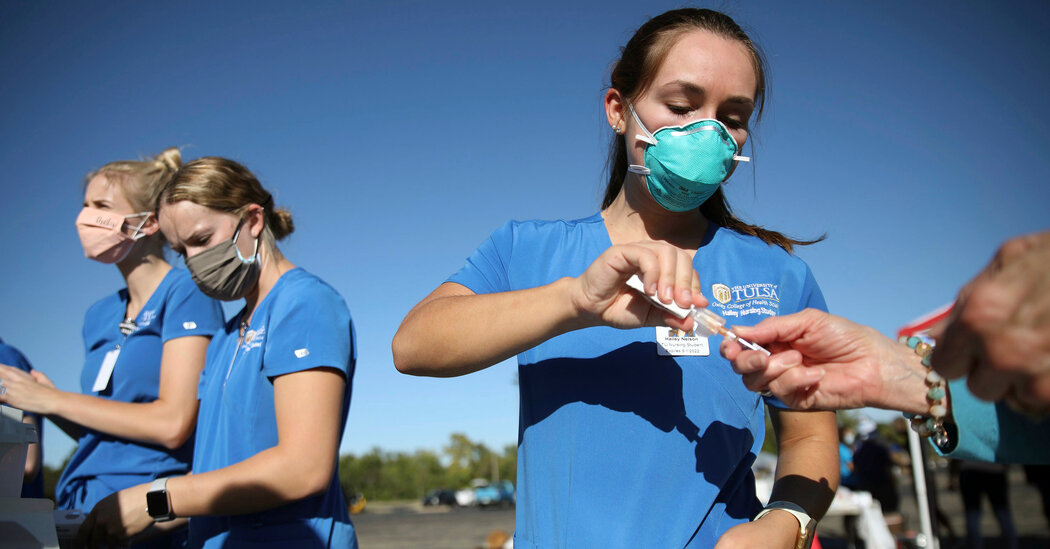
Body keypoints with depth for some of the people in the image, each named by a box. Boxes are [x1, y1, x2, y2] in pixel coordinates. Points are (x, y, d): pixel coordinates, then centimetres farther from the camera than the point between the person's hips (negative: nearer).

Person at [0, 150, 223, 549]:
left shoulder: (186, 294, -9)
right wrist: (36, 398, 0)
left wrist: (51, 400, -10)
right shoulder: (99, 315, 13)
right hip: (79, 505, 7)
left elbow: (172, 423, -17)